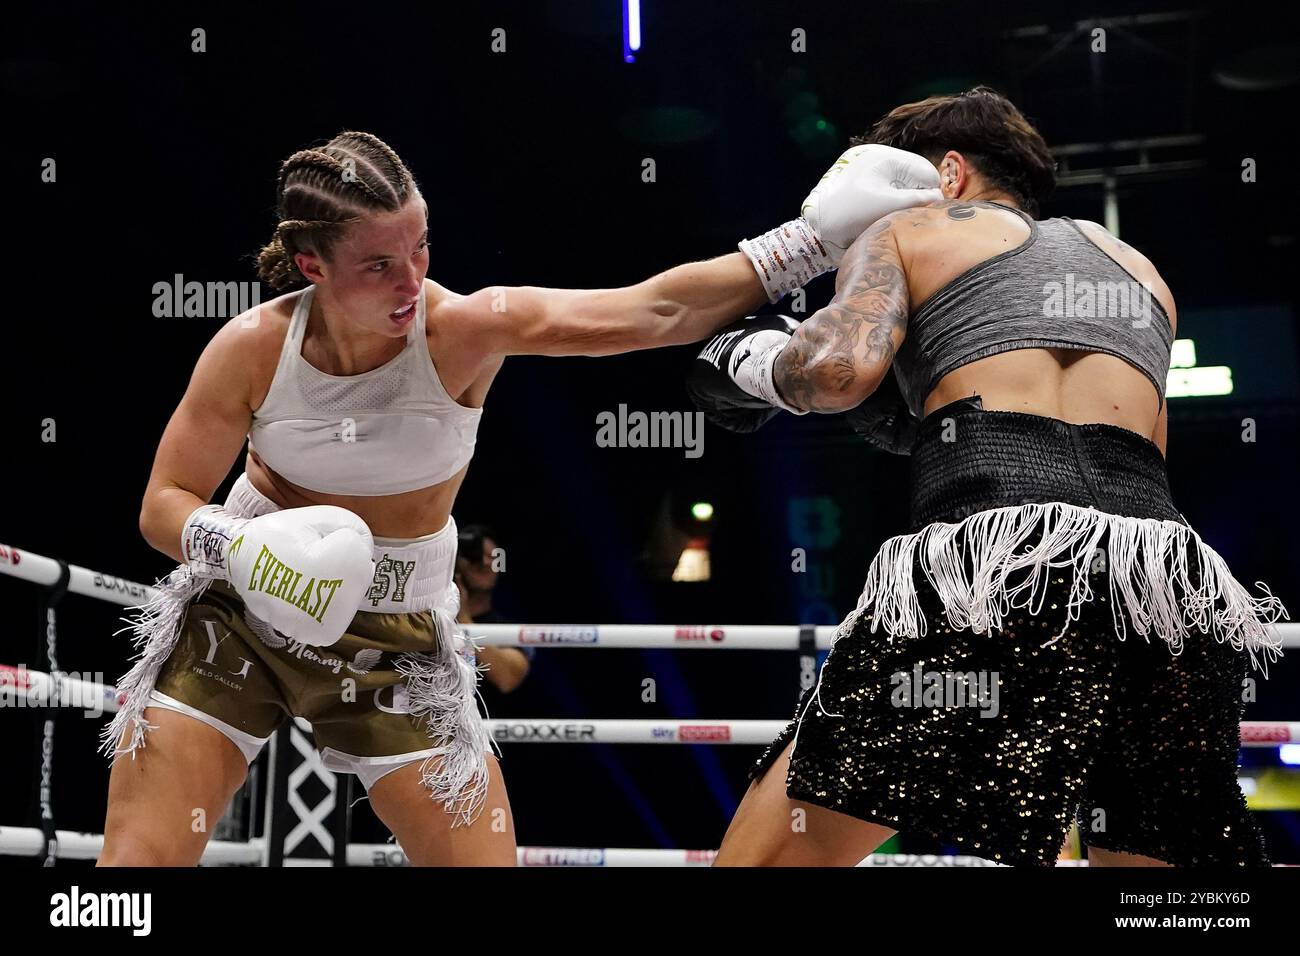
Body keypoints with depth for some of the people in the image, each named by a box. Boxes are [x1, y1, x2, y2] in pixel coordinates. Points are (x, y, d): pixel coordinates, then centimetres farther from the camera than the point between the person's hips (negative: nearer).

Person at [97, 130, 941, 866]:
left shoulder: (463, 329, -20)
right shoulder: (255, 348, -17)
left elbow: (653, 313, -25)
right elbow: (165, 505, -6)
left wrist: (816, 236, -28)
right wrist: (239, 548, -28)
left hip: (397, 643, 0)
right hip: (238, 620, 0)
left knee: (484, 852, -2)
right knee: (139, 857, -4)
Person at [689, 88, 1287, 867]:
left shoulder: (902, 235, 19)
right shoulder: (1138, 267, 34)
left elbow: (842, 368, -2)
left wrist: (753, 363, 21)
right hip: (1165, 566, 5)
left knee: (761, 856, 0)